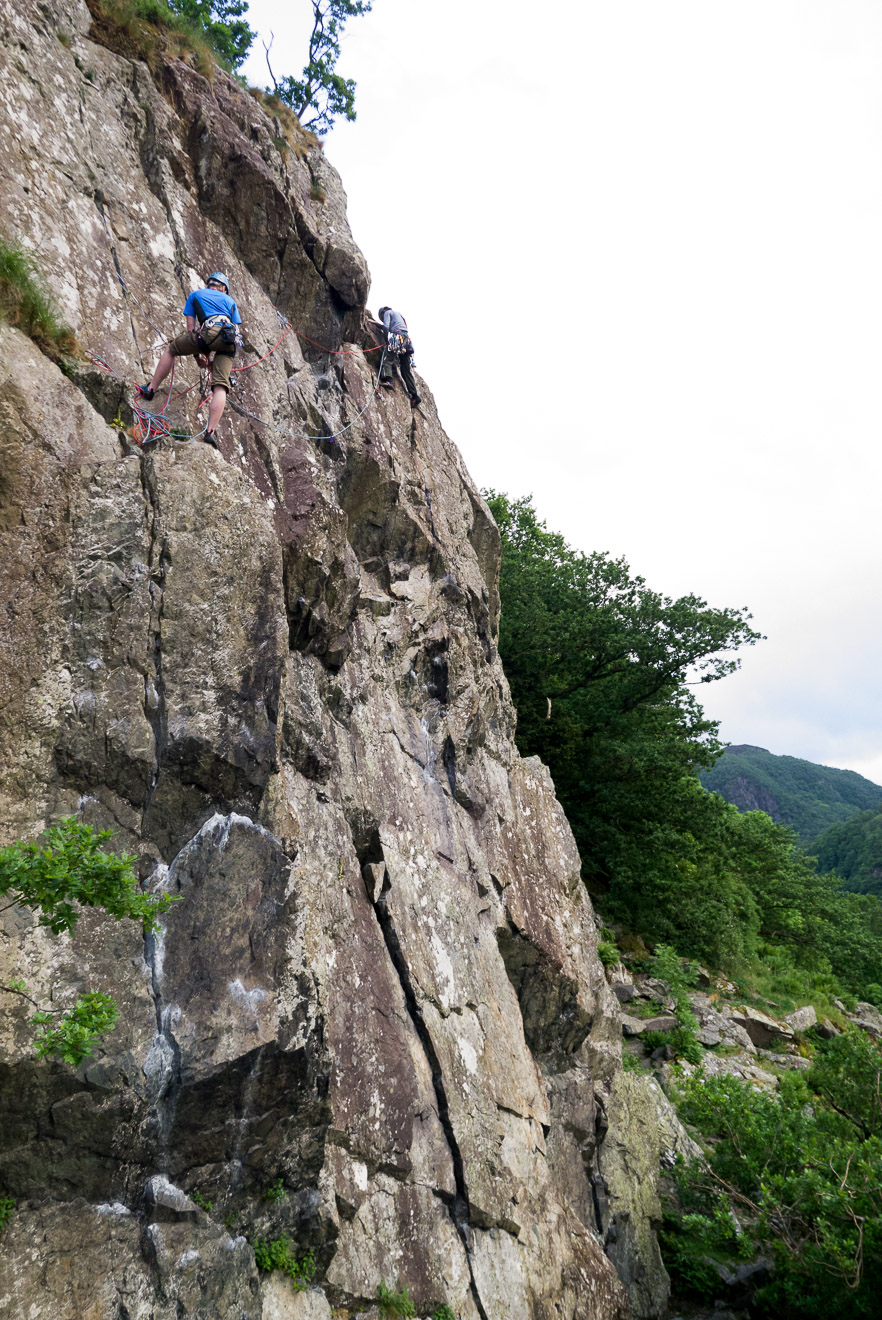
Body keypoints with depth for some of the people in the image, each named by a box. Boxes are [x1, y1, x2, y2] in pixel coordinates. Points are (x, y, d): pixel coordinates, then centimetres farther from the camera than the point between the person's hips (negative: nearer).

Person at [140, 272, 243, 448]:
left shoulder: (195, 295, 29)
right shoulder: (229, 300, 34)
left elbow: (191, 328, 23)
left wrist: (197, 354, 30)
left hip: (208, 332, -2)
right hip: (230, 340, 2)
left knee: (170, 349, 22)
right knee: (220, 386, -4)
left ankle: (151, 388, 23)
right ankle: (211, 431, -15)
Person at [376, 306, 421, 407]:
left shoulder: (387, 312, 14)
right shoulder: (399, 314, 37)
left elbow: (386, 326, -2)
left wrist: (386, 339, 7)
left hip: (397, 338, -7)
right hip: (407, 339, 7)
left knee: (387, 359, -17)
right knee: (406, 369, 2)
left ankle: (388, 380, -42)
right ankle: (414, 394, -6)